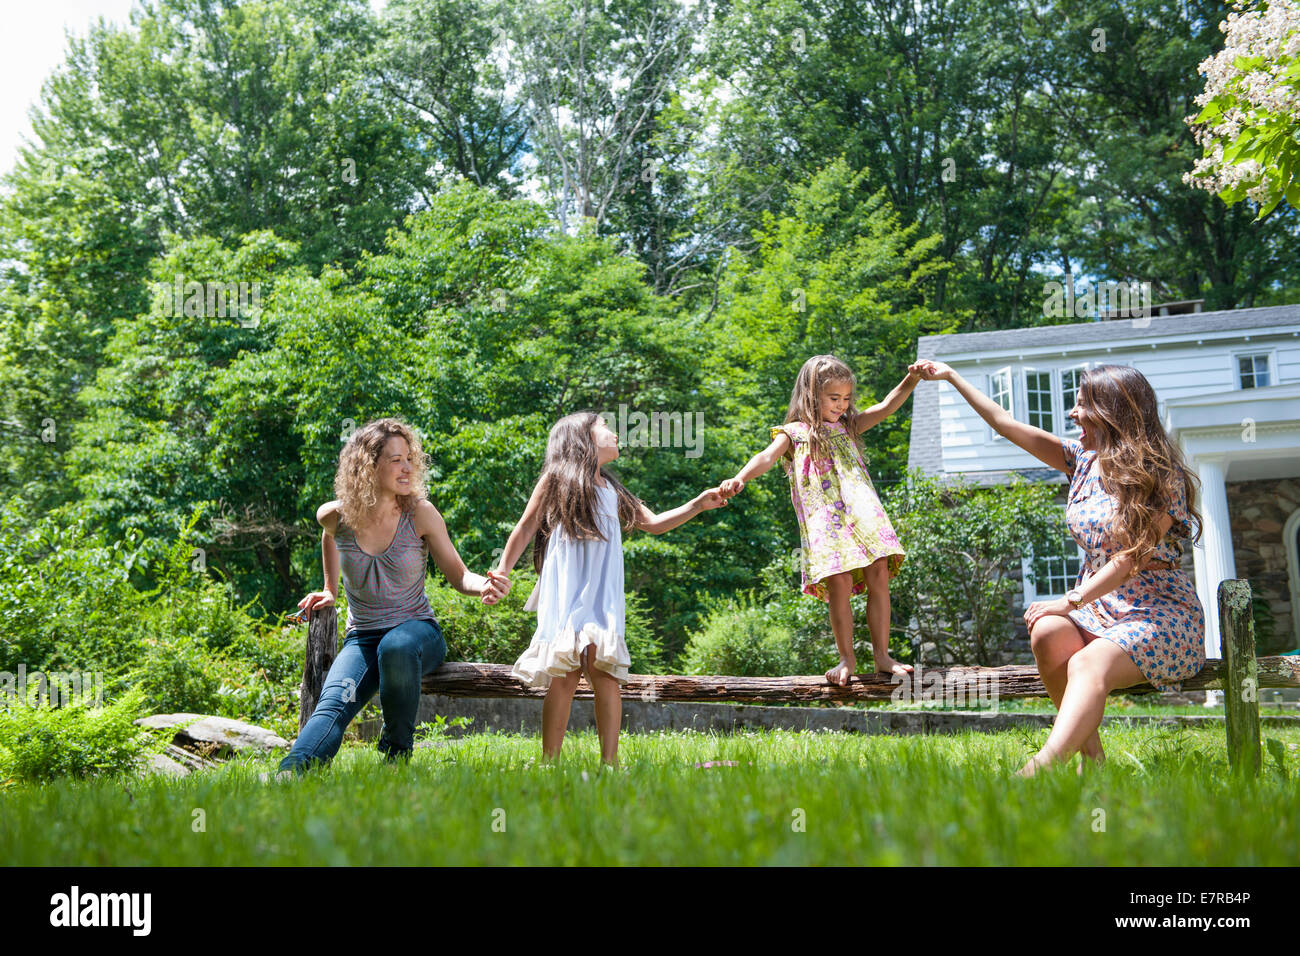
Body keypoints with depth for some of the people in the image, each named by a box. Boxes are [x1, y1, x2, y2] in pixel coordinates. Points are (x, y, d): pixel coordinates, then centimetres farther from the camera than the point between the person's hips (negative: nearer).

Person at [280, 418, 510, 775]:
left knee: (396, 647, -38)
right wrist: (330, 590, 28)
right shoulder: (336, 516, -4)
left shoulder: (420, 514, -9)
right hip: (361, 638, 2)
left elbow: (458, 575, -3)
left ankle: (397, 752, -18)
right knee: (332, 707, -27)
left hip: (417, 629, -2)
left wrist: (483, 585, -25)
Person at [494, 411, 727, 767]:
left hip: (603, 594, 4)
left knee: (605, 671, -11)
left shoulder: (613, 491, 21)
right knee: (565, 673, -12)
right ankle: (549, 762, -5)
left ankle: (610, 762, -10)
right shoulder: (556, 478, 8)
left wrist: (697, 504, 12)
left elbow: (654, 523, 23)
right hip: (565, 591, -3)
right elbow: (525, 529, 10)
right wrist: (500, 574, 6)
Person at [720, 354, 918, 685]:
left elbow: (887, 407, 14)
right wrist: (739, 478, -27)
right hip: (824, 520, -4)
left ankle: (882, 655, 5)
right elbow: (767, 457, -8)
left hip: (864, 515, 4)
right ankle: (847, 658, 3)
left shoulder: (847, 426, 21)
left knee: (879, 576, -4)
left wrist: (911, 380, -4)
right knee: (839, 583, -12)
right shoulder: (794, 433, 8)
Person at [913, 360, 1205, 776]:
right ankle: (1090, 750, -20)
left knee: (1088, 663, -34)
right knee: (1047, 633, -28)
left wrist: (1071, 601, -23)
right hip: (1098, 606, 6)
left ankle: (1042, 767, -54)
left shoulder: (1160, 474, -9)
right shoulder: (1083, 459, 10)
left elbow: (1132, 558, -17)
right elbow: (1007, 425, 14)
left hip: (1159, 611, -6)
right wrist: (952, 377, 18)